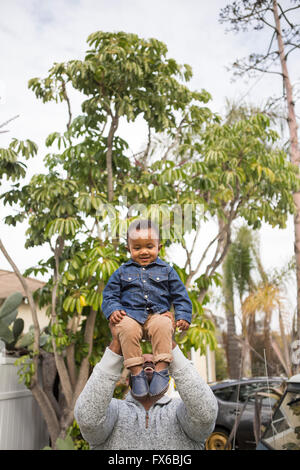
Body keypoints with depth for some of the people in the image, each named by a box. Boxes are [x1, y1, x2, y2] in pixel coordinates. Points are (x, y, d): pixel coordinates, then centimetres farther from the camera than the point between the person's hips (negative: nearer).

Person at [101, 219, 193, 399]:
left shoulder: (166, 270, 15)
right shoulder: (123, 271, 16)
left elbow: (180, 295, 15)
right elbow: (110, 294, 15)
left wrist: (183, 316, 0)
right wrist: (112, 310, -5)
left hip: (158, 314, 0)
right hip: (130, 314, 1)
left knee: (163, 326, -36)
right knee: (127, 329, -35)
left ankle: (162, 370, -29)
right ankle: (137, 372, -25)